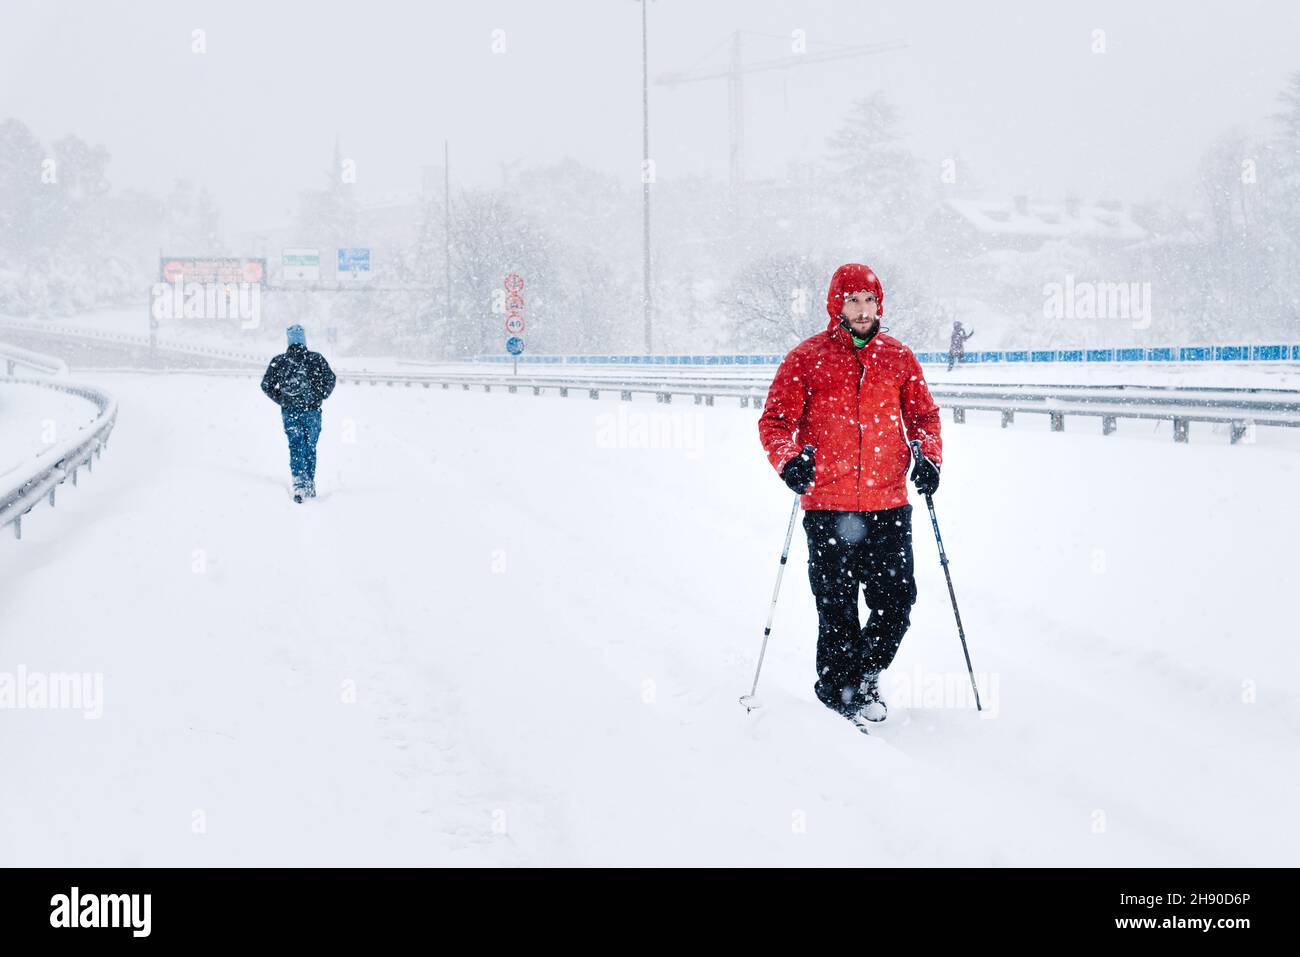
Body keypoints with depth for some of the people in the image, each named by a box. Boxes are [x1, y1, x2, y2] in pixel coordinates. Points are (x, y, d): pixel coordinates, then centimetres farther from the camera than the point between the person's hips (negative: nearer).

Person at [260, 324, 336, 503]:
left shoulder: (278, 361, -1)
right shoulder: (316, 359, -4)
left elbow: (266, 385, 0)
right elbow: (330, 379, -7)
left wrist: (281, 400, 11)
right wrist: (321, 396, 8)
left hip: (289, 412, 0)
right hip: (312, 411, 0)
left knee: (296, 447, 2)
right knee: (310, 447, 13)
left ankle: (299, 483, -16)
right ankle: (310, 485, 18)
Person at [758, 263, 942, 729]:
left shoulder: (899, 358, 9)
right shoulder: (806, 359, 1)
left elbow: (923, 415, 17)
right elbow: (775, 420, 1)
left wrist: (929, 457, -1)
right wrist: (788, 460, -16)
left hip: (889, 504, 3)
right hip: (828, 505, -2)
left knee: (897, 601, 4)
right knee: (836, 607, 4)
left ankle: (865, 674, 28)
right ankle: (838, 687, 23)